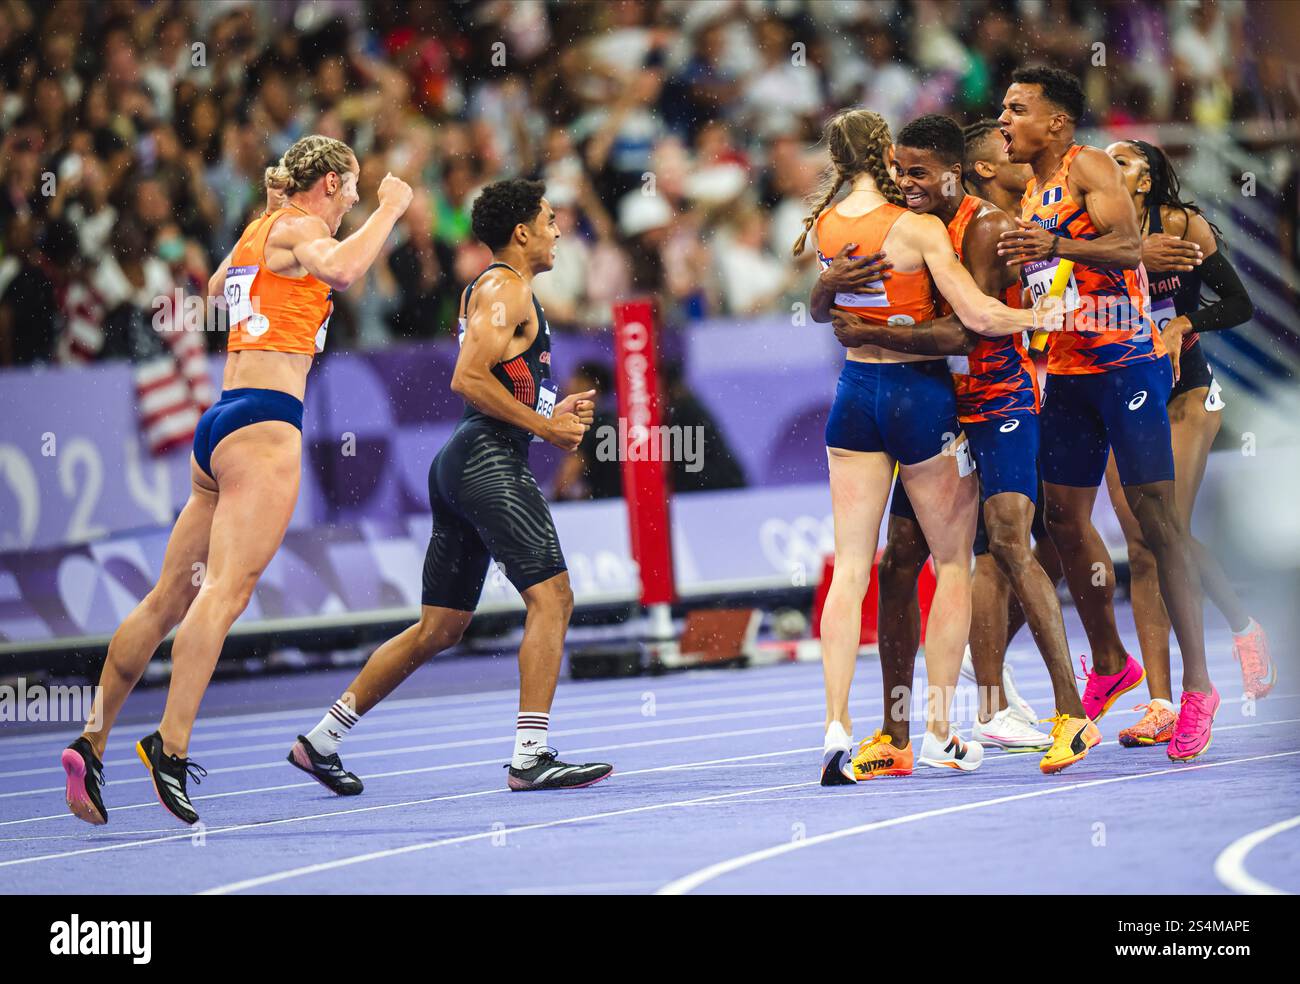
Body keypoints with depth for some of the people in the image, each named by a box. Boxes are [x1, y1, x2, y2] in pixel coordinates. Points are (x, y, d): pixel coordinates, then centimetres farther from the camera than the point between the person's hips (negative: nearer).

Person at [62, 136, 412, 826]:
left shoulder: (257, 233, 22)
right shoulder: (293, 229, -3)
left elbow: (217, 288, 44)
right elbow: (341, 269, -27)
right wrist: (389, 209, -14)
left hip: (222, 418, 9)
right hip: (263, 422, -9)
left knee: (170, 596, 8)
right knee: (227, 589, -18)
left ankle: (92, 743, 7)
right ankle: (171, 744, -28)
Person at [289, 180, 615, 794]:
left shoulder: (486, 291, 25)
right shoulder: (506, 289, -7)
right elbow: (468, 380, -18)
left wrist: (554, 412, 17)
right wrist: (545, 426, -13)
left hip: (458, 465, 10)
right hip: (490, 459, -10)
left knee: (438, 630, 12)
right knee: (551, 596, -15)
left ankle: (320, 741, 16)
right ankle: (530, 757, -22)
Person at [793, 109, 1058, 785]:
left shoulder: (823, 227, 0)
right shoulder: (918, 228, -15)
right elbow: (979, 316, -18)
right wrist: (1044, 316, -3)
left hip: (855, 392, 4)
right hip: (921, 392, -4)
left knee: (850, 568, 4)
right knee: (953, 561, 10)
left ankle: (836, 730, -6)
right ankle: (939, 732, 9)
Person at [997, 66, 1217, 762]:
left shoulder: (1087, 167, -8)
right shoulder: (1031, 196, 17)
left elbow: (1128, 248, -23)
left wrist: (1055, 247, -34)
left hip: (1126, 362, -9)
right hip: (1066, 369, 9)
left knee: (1155, 515, -11)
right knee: (1064, 518, 8)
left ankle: (1197, 684, -10)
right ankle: (1109, 665, 23)